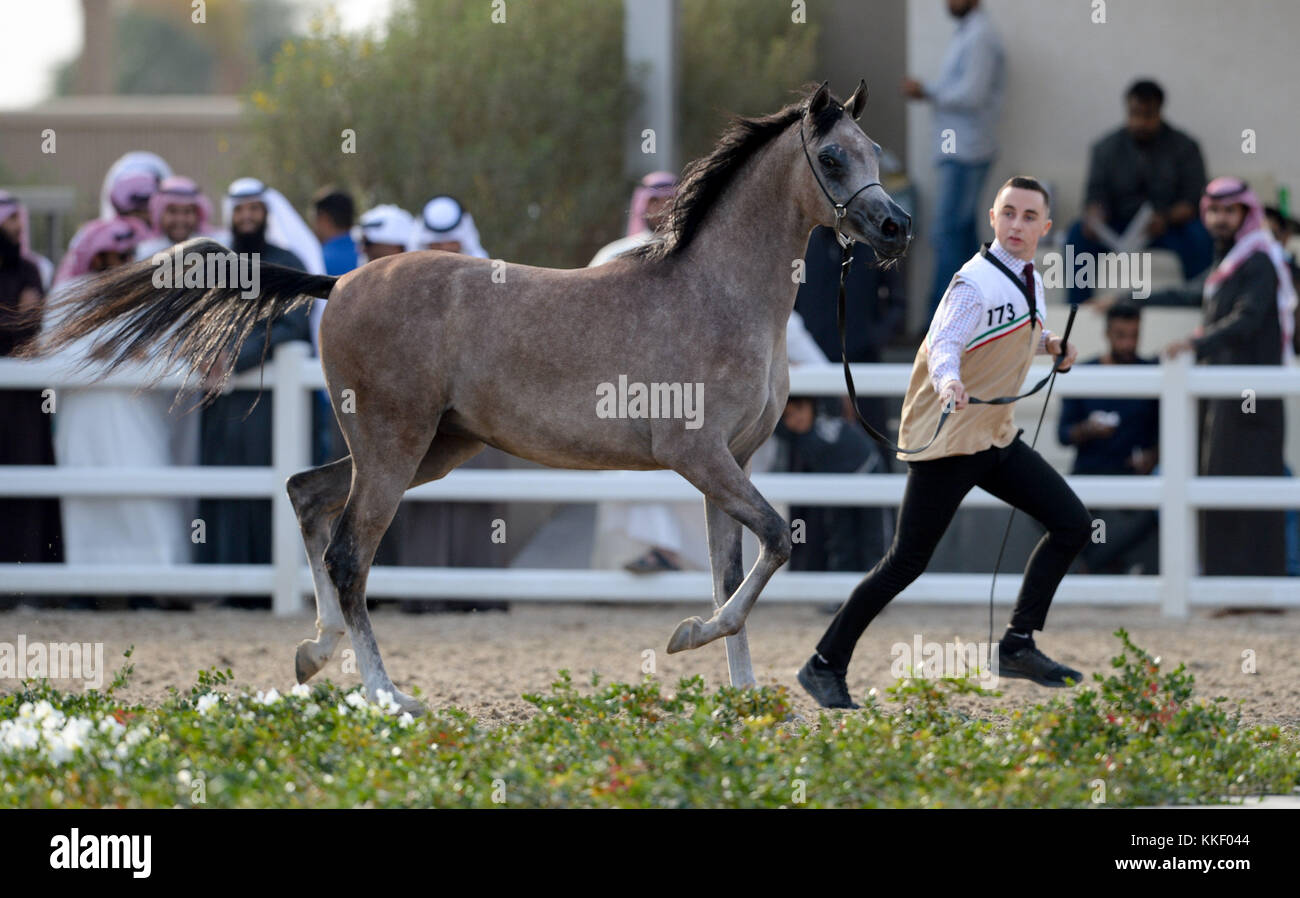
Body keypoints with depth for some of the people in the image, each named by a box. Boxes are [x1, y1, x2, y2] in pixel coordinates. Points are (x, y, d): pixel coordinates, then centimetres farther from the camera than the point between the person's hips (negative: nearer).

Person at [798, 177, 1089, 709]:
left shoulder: (1029, 279, 8)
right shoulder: (976, 282, -19)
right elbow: (944, 344, -33)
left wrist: (1048, 344, 8)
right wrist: (948, 382, -54)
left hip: (997, 437, 9)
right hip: (945, 440, -9)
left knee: (1072, 524, 1)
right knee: (907, 561, -8)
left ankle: (1018, 645, 7)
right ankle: (825, 666, 2)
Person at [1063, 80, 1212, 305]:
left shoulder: (1184, 148, -2)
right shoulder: (1106, 148, 4)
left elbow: (1193, 201, -11)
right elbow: (1096, 196, -3)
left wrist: (1166, 218, -33)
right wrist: (1094, 218, -29)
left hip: (1169, 228, -2)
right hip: (1118, 227, 2)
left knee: (1199, 236, -34)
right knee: (1079, 233, -26)